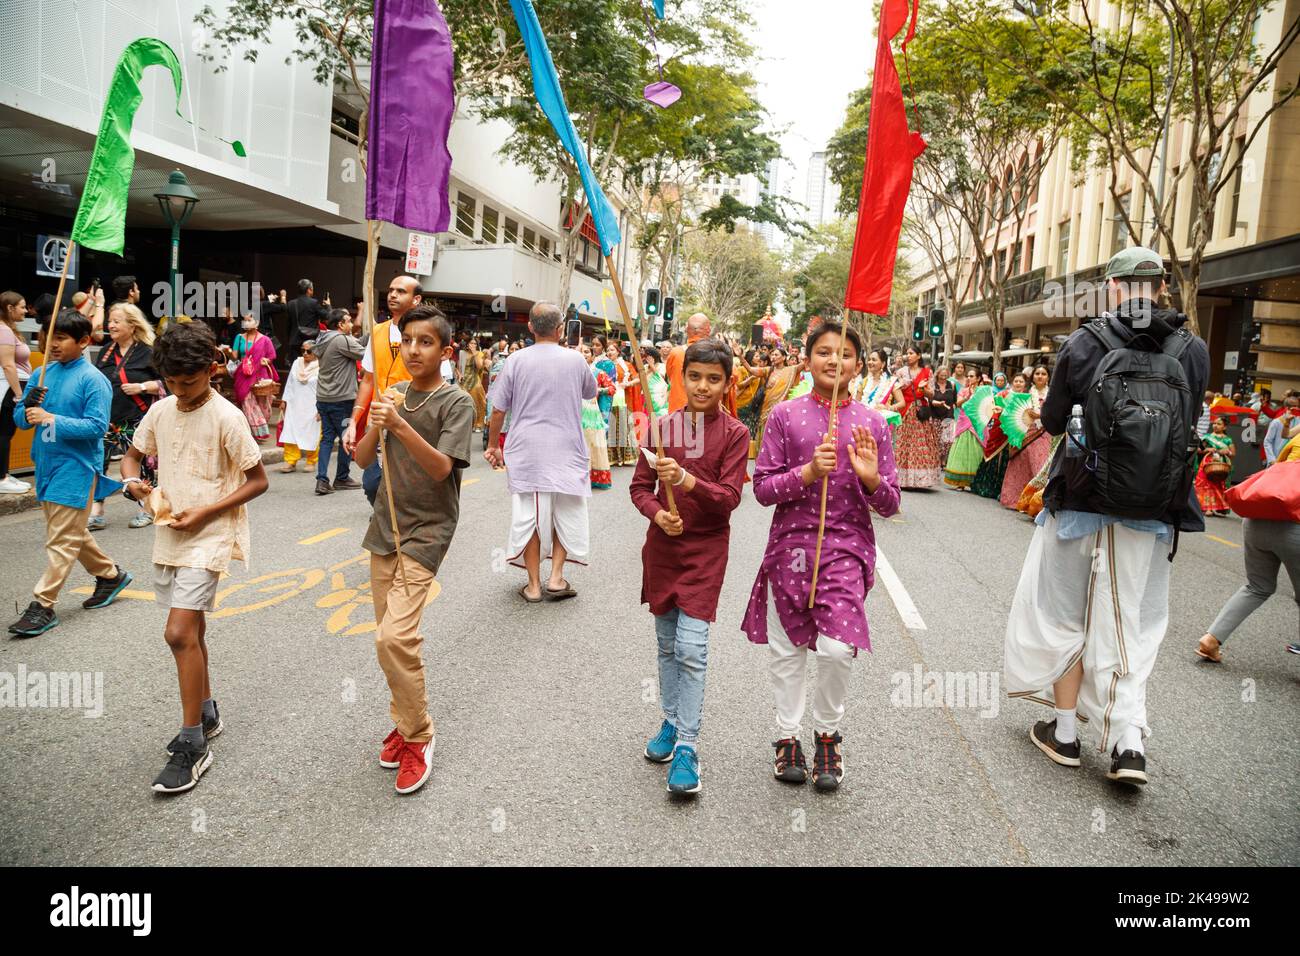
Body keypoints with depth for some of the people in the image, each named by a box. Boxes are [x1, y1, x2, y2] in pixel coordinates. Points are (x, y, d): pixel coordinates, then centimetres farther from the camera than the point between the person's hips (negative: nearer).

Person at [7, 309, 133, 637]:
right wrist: (28, 407, -12)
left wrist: (52, 419, -25)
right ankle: (110, 575, 36)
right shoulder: (42, 374, 8)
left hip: (76, 468, -8)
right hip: (47, 464, 8)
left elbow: (97, 426, -19)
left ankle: (43, 605, 1)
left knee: (61, 540, -4)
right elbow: (20, 418, 9)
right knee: (72, 533, 19)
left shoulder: (93, 380, -11)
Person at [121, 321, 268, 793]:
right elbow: (133, 453, 19)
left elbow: (257, 481, -11)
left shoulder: (226, 418, -14)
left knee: (179, 633, -14)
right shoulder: (161, 410, 5)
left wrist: (205, 512, -18)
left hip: (209, 536, -7)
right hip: (168, 534, 7)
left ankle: (192, 745, -3)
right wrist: (133, 480, -4)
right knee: (189, 630, 17)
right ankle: (206, 713, 35)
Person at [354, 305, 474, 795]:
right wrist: (376, 425, -15)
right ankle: (405, 721, 31)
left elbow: (441, 468, -19)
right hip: (385, 527, 6)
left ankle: (418, 735, 3)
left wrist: (400, 425, -31)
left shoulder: (456, 402, -8)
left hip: (426, 531, -6)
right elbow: (363, 459, 5)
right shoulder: (394, 395, 9)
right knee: (391, 636, 12)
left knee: (394, 636, -16)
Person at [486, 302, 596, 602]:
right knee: (565, 513, 13)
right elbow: (591, 392, 17)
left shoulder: (517, 360, -4)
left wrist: (493, 445, 13)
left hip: (526, 452, 0)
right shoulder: (575, 359, -4)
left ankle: (534, 584, 11)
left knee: (529, 514, 6)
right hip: (567, 451, 0)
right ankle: (556, 578, 9)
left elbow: (498, 409, 0)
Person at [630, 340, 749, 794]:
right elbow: (639, 485, 3)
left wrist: (687, 480, -30)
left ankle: (687, 744, 1)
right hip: (662, 546, 4)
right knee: (667, 644, 14)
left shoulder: (734, 434, -7)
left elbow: (729, 497, -13)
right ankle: (671, 722, 31)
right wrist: (658, 514, -17)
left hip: (706, 550, -3)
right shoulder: (664, 426, 1)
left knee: (691, 647, -8)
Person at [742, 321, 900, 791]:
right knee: (786, 648, 10)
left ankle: (827, 734, 16)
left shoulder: (872, 424, 3)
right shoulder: (785, 415, 0)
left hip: (847, 548, 0)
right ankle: (788, 735, 30)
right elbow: (762, 488, -4)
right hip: (790, 545, 1)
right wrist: (809, 472, -19)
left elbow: (889, 505, 4)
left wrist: (870, 477, -16)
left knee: (837, 648, -11)